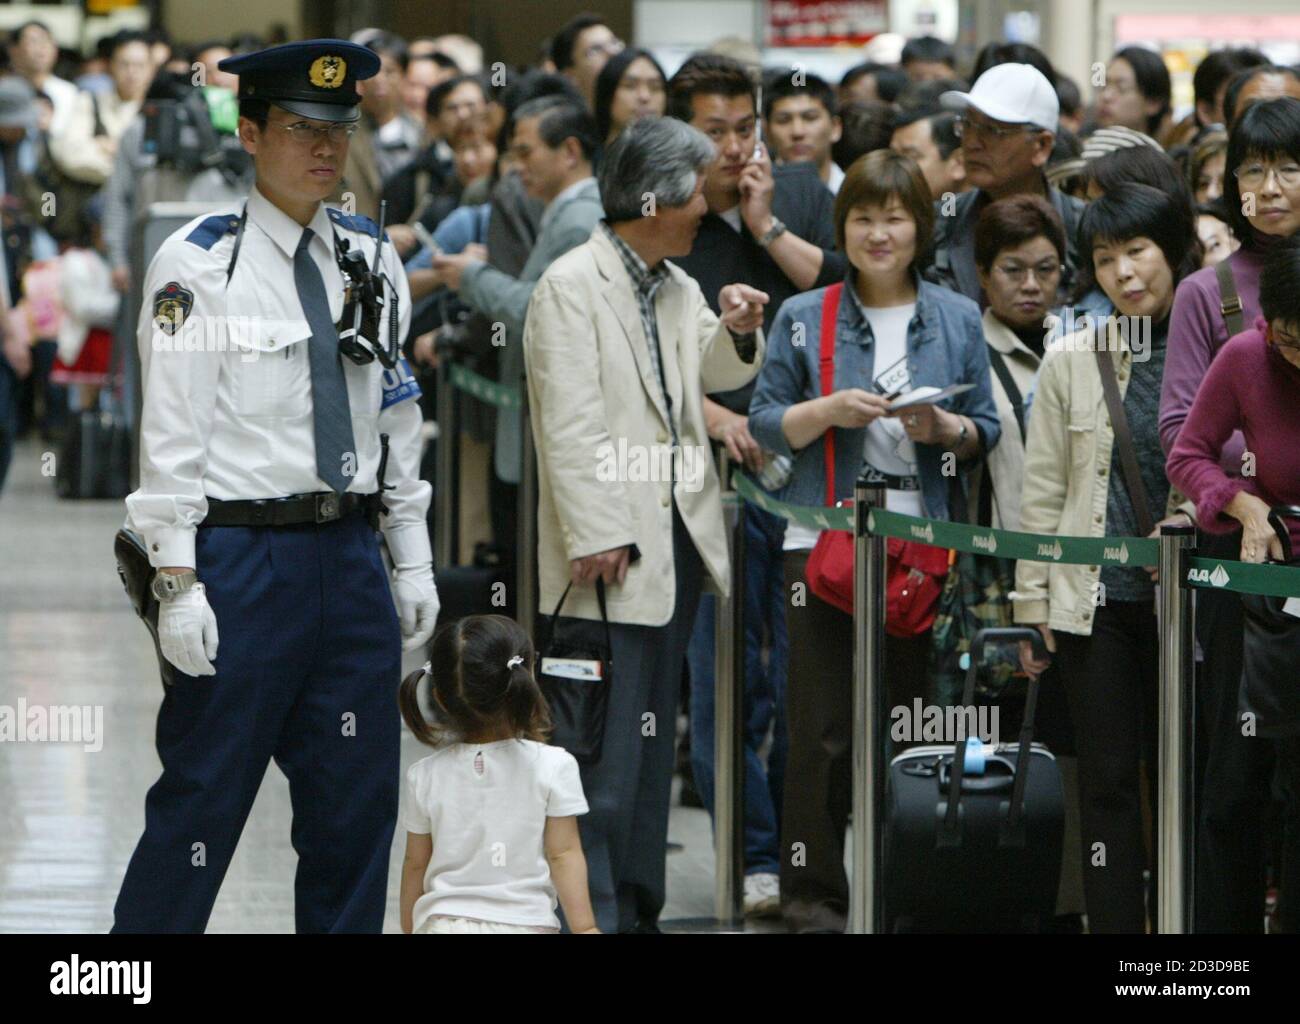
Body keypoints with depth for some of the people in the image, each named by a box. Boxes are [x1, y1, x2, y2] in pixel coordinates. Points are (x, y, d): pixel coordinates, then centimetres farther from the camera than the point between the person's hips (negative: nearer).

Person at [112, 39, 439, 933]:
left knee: (359, 803, 7)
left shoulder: (371, 261, 12)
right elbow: (172, 433, -9)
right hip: (243, 551, -6)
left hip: (352, 555, 6)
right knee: (204, 797, -4)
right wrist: (179, 584, -14)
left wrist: (412, 561, 12)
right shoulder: (200, 264, -6)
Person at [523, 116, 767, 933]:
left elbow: (713, 374, 32)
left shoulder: (677, 290, 15)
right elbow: (569, 423, -15)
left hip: (677, 537, 9)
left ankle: (638, 906, 19)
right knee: (608, 741, -11)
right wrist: (594, 537, -21)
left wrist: (736, 331, 9)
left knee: (655, 735, 12)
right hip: (613, 550, -9)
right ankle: (592, 912, -10)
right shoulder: (573, 285, -9)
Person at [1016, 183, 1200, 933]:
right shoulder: (1073, 359, 5)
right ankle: (1116, 926, 5)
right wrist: (1032, 604, 5)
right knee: (1110, 783, 2)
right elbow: (1043, 491, 8)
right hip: (1096, 598, 1)